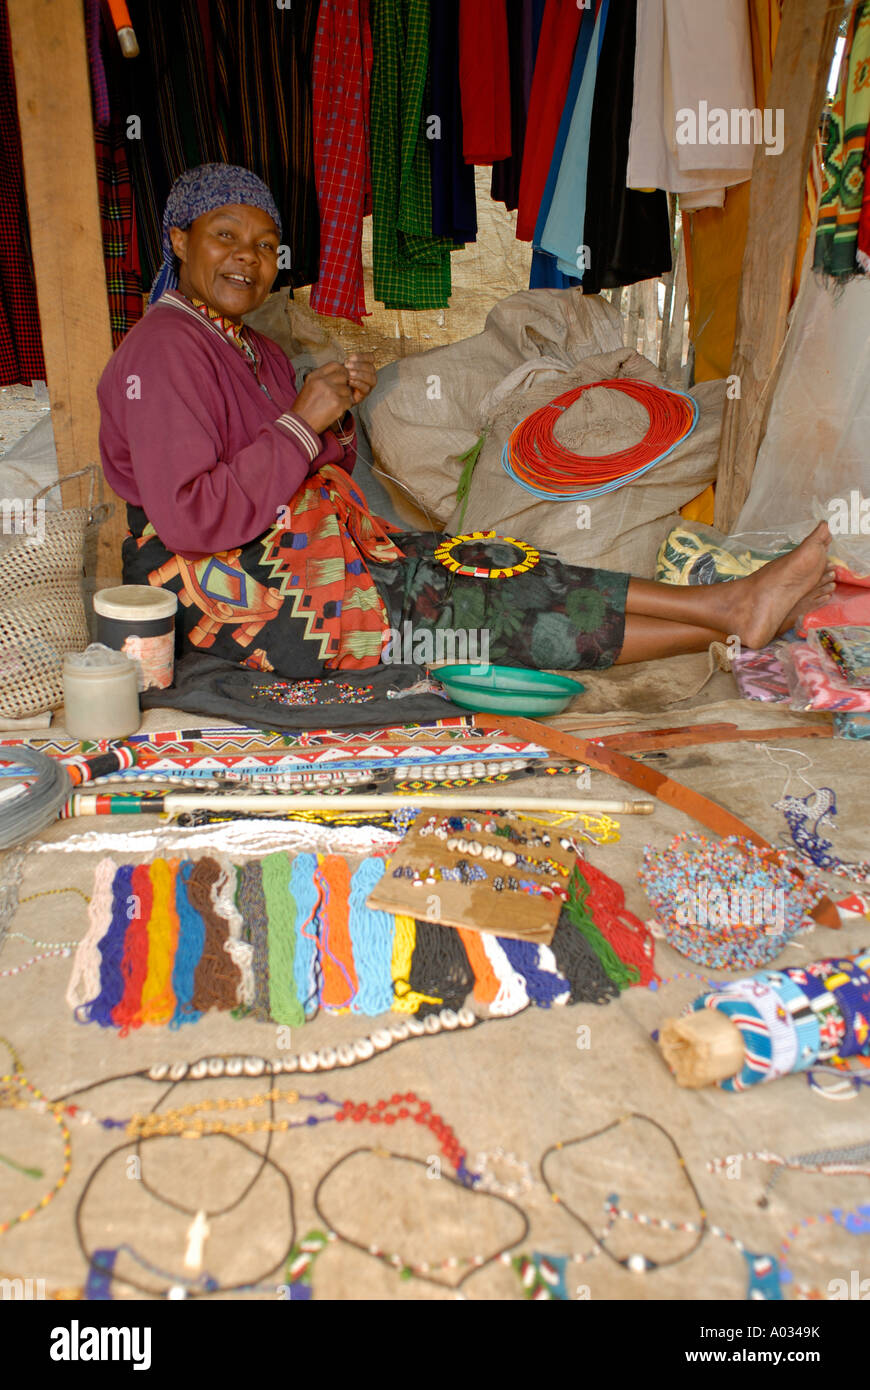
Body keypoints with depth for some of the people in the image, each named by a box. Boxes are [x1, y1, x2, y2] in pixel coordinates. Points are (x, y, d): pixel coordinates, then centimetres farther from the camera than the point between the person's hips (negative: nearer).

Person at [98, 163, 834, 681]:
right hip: (238, 601, -8)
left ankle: (726, 615, -12)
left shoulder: (252, 350, 17)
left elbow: (308, 480, 17)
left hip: (288, 558, 8)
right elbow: (192, 520, -23)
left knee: (486, 569, -8)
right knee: (483, 604, -15)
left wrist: (333, 417, -3)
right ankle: (725, 609, -12)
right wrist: (300, 425, -19)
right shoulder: (165, 349, -12)